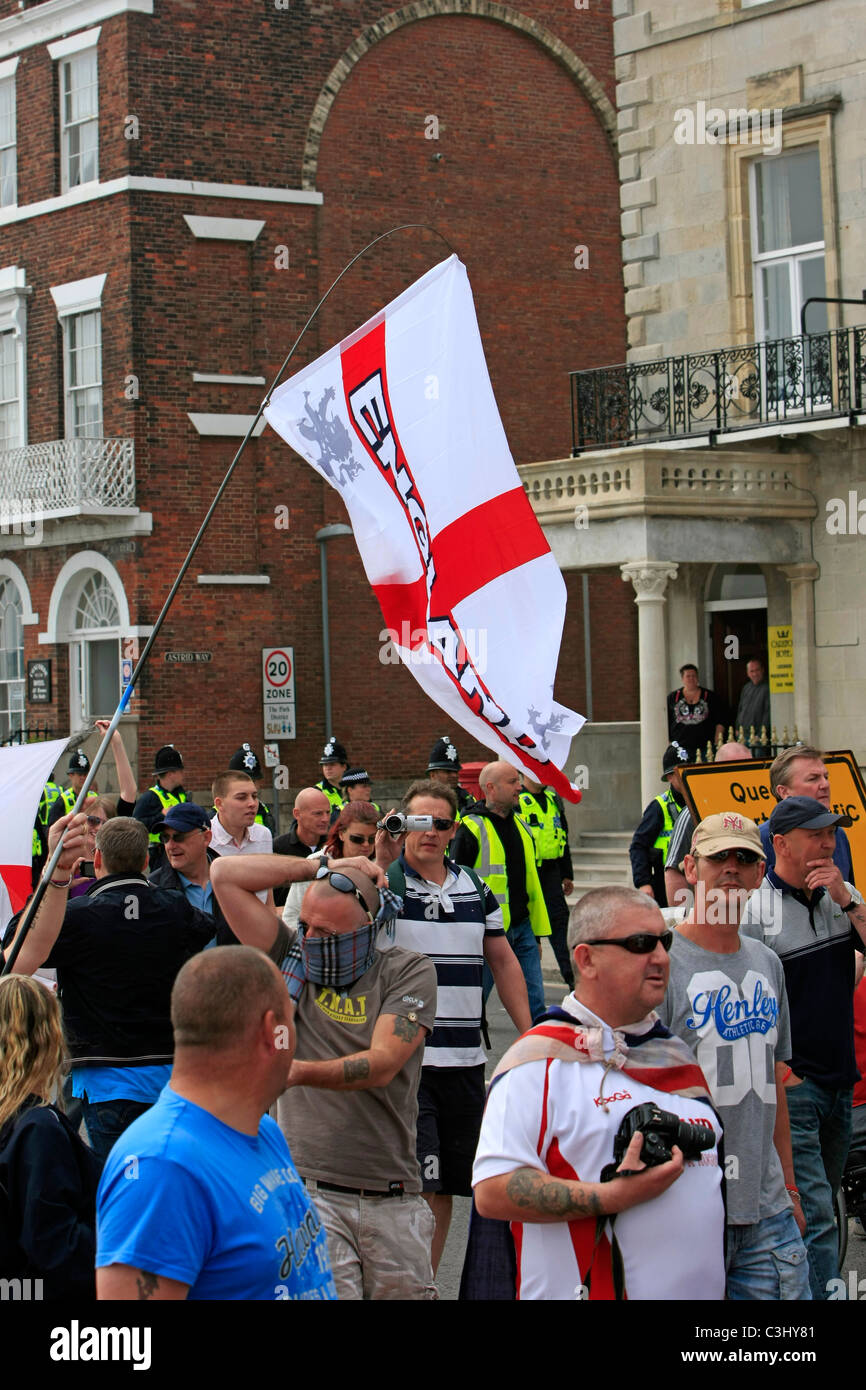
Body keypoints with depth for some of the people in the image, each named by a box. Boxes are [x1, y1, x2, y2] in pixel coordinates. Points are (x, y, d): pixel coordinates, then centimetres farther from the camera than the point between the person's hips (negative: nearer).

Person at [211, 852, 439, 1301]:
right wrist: (321, 867, 4)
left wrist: (300, 1072, -30)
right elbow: (225, 875, 6)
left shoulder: (407, 973, 2)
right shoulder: (293, 960, 8)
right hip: (310, 1191, -1)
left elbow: (382, 1064, -13)